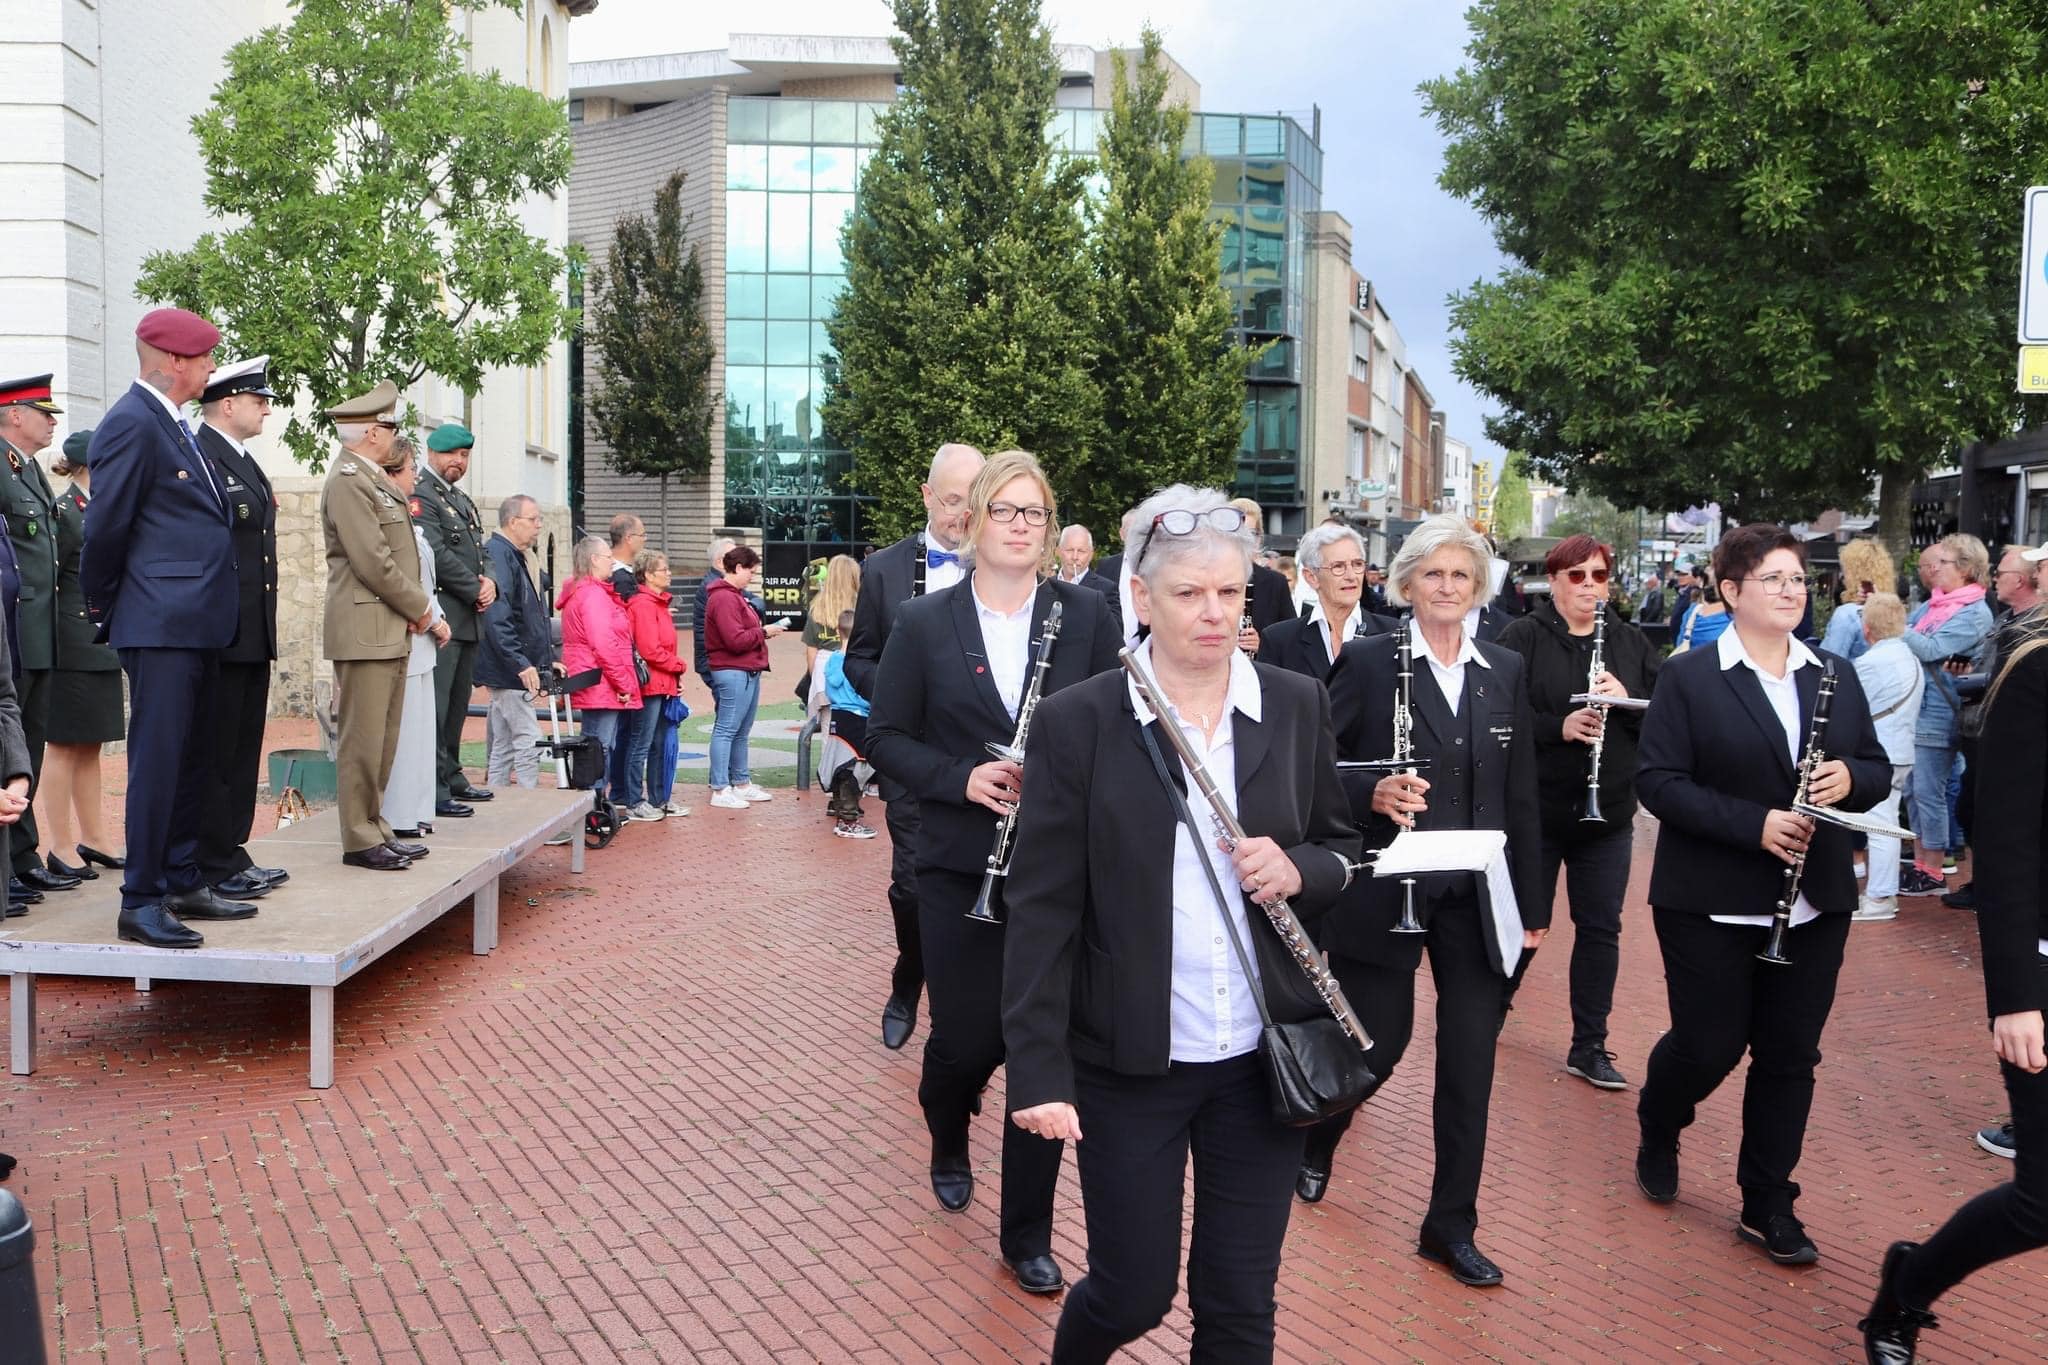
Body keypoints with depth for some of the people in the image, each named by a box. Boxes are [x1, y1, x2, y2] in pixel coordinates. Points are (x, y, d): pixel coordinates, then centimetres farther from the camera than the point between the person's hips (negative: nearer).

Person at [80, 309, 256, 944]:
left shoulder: (169, 423, 18)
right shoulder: (133, 423, -13)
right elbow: (106, 527, -12)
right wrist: (101, 605, 1)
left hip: (194, 624, 10)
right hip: (160, 625, -9)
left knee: (190, 761, 14)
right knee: (157, 760, -6)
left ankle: (183, 885, 23)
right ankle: (140, 903, 1)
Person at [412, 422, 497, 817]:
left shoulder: (463, 501, 21)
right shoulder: (420, 495, -9)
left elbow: (479, 554, 21)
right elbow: (437, 556, -18)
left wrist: (490, 582, 0)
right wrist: (475, 592, -11)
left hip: (468, 620, 10)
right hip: (440, 618, -10)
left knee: (457, 706, 15)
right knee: (435, 706, -9)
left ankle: (451, 776, 24)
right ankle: (433, 790, -8)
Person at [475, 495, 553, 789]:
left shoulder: (520, 557, 18)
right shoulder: (497, 555, -14)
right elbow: (496, 618, -24)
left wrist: (547, 659, 19)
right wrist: (521, 663, -26)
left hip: (515, 670, 10)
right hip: (508, 669, -10)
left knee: (503, 748, 13)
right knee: (529, 744, -9)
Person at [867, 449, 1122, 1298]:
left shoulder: (1086, 615, 1)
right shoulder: (924, 623, 1)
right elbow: (886, 738, 2)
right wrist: (960, 777, -14)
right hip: (960, 869, 0)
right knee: (968, 1037, 5)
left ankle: (1028, 1235, 20)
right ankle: (948, 1143, 43)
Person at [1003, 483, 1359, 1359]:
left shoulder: (1298, 706, 0)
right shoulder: (1078, 721, -9)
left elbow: (1342, 848, 11)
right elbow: (1041, 908, -9)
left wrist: (1299, 869, -13)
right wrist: (1039, 1069, -13)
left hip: (1261, 1056, 3)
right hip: (1128, 1061, -2)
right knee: (1133, 1294, 11)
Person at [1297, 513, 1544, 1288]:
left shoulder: (1506, 672, 8)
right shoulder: (1368, 662, -5)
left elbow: (1521, 794, 11)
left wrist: (1533, 902, 11)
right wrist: (1372, 796, -27)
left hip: (1477, 898, 4)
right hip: (1386, 891, -4)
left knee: (1471, 1058, 6)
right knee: (1381, 1041, 5)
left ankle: (1451, 1224, 21)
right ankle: (1315, 1142, 37)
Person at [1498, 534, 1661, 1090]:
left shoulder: (1631, 644, 7)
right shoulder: (1522, 638, -6)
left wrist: (1627, 701, -15)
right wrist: (1559, 726, -26)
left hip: (1608, 813, 4)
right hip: (1537, 809, -4)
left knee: (1600, 929, 8)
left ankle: (1589, 1047, 19)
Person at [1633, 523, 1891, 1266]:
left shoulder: (1836, 675, 8)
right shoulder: (1688, 677, -7)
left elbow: (1877, 770, 11)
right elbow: (1658, 783, -13)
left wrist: (1849, 778, -12)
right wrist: (1756, 824, -22)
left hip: (1815, 902, 5)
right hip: (1712, 903, -4)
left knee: (1790, 1056, 8)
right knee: (1709, 1045, 1)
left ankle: (1768, 1205, 22)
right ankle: (1657, 1133, 34)